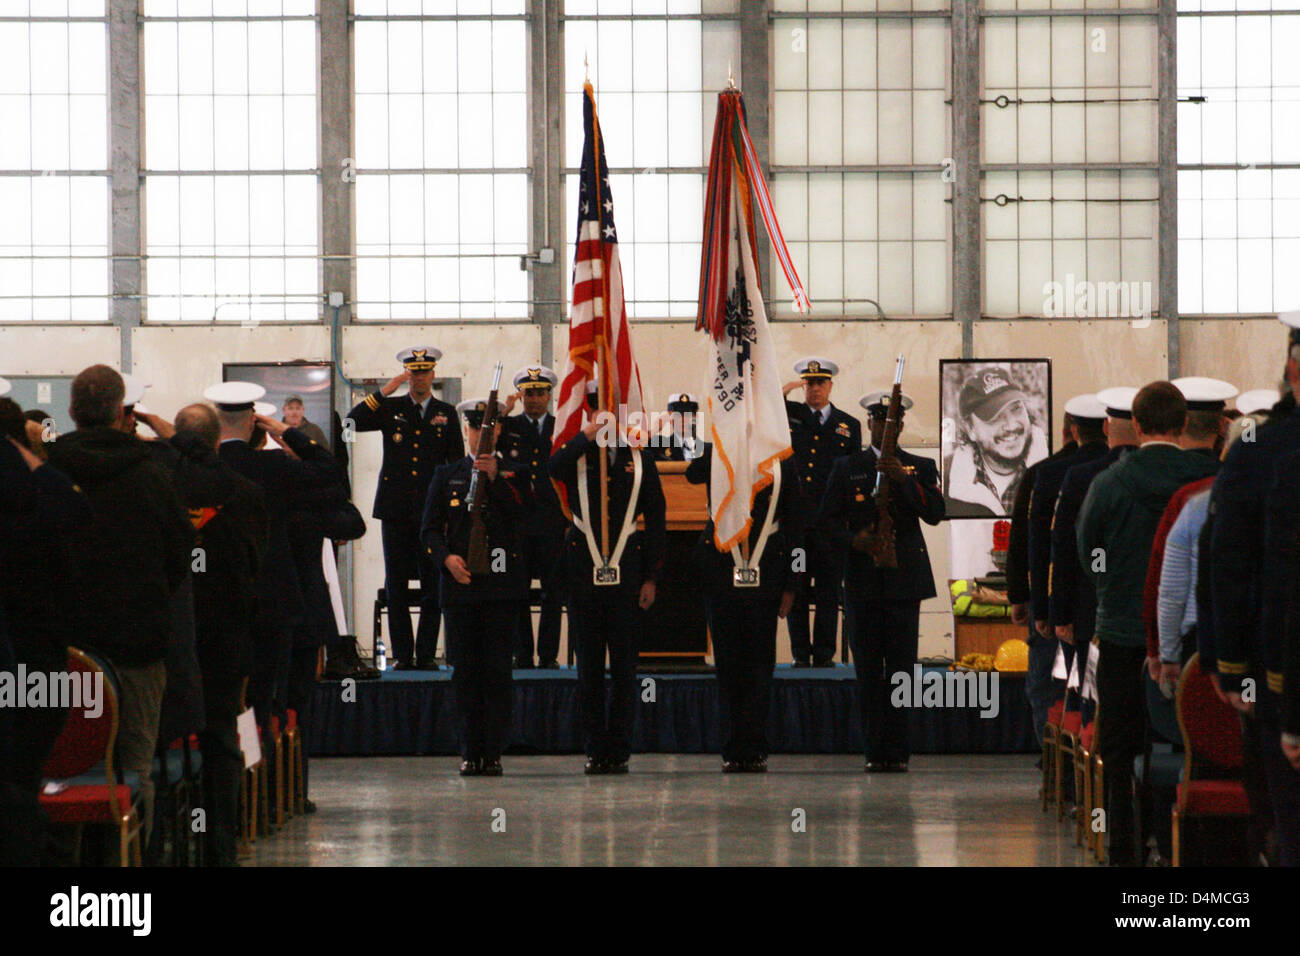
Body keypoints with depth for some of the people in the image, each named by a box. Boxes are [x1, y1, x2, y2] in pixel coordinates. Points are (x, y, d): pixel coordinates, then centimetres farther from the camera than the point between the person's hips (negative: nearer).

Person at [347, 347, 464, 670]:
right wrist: (385, 391, -10)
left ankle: (426, 654, 5)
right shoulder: (390, 408, 8)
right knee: (396, 586, 0)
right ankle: (402, 654, 5)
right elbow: (352, 422, -6)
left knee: (433, 586, -1)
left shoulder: (446, 413, 10)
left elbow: (458, 462, 10)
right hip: (396, 510, 0)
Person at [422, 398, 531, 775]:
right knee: (465, 670, 1)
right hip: (460, 585, 2)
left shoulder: (514, 473, 10)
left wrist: (495, 478, -16)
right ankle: (471, 753, 5)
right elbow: (429, 529, 11)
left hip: (501, 587, -2)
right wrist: (446, 557, -7)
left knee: (497, 670, -4)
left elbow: (522, 513, -7)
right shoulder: (446, 475, 14)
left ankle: (493, 753, -1)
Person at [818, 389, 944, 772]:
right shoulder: (847, 468, 12)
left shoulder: (921, 468, 11)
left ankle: (898, 752, 0)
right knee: (868, 672, -1)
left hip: (904, 580, -1)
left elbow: (934, 513, -4)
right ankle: (875, 751, 3)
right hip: (862, 581, 1)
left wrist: (902, 479, -15)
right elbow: (826, 520, 7)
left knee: (901, 669, -3)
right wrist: (851, 540, -12)